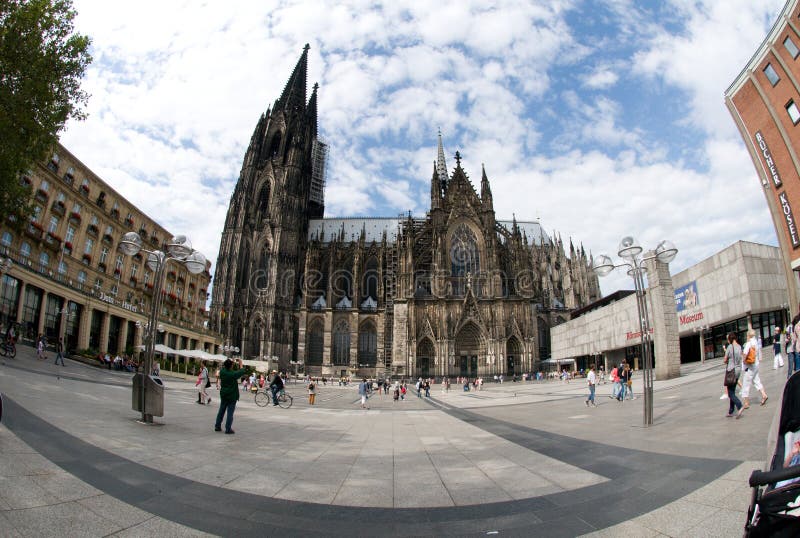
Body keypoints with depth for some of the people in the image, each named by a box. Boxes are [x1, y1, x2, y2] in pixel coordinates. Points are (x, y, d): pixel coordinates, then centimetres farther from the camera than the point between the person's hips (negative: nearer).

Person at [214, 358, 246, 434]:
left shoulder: (222, 371, -7)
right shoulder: (234, 374, -20)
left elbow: (224, 367, 17)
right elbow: (243, 371, -4)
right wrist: (240, 364, 8)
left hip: (223, 395, 5)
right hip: (232, 396, -5)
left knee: (221, 411, 17)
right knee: (230, 412, 0)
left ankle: (217, 426, 24)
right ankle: (228, 429, 1)